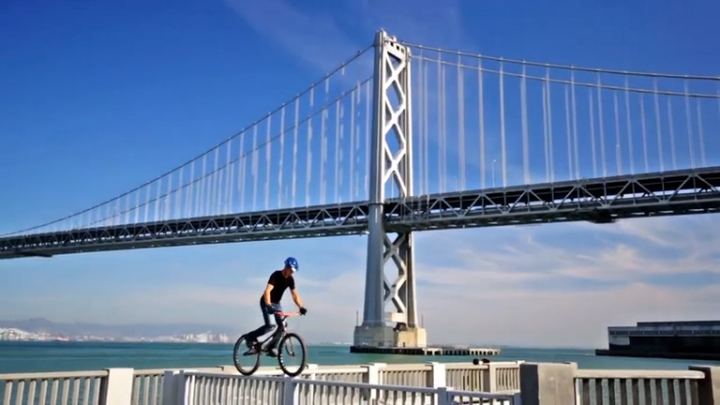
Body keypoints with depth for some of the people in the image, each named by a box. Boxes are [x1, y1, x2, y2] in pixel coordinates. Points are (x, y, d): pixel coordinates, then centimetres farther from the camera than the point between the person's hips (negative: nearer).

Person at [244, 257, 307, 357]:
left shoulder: (290, 279, -6)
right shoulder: (276, 275, -25)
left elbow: (295, 294, -4)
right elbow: (267, 291, -35)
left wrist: (301, 307, -16)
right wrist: (268, 305, -47)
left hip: (276, 303, 7)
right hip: (266, 302, -6)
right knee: (269, 326, -21)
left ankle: (271, 347, 4)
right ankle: (250, 337, -2)